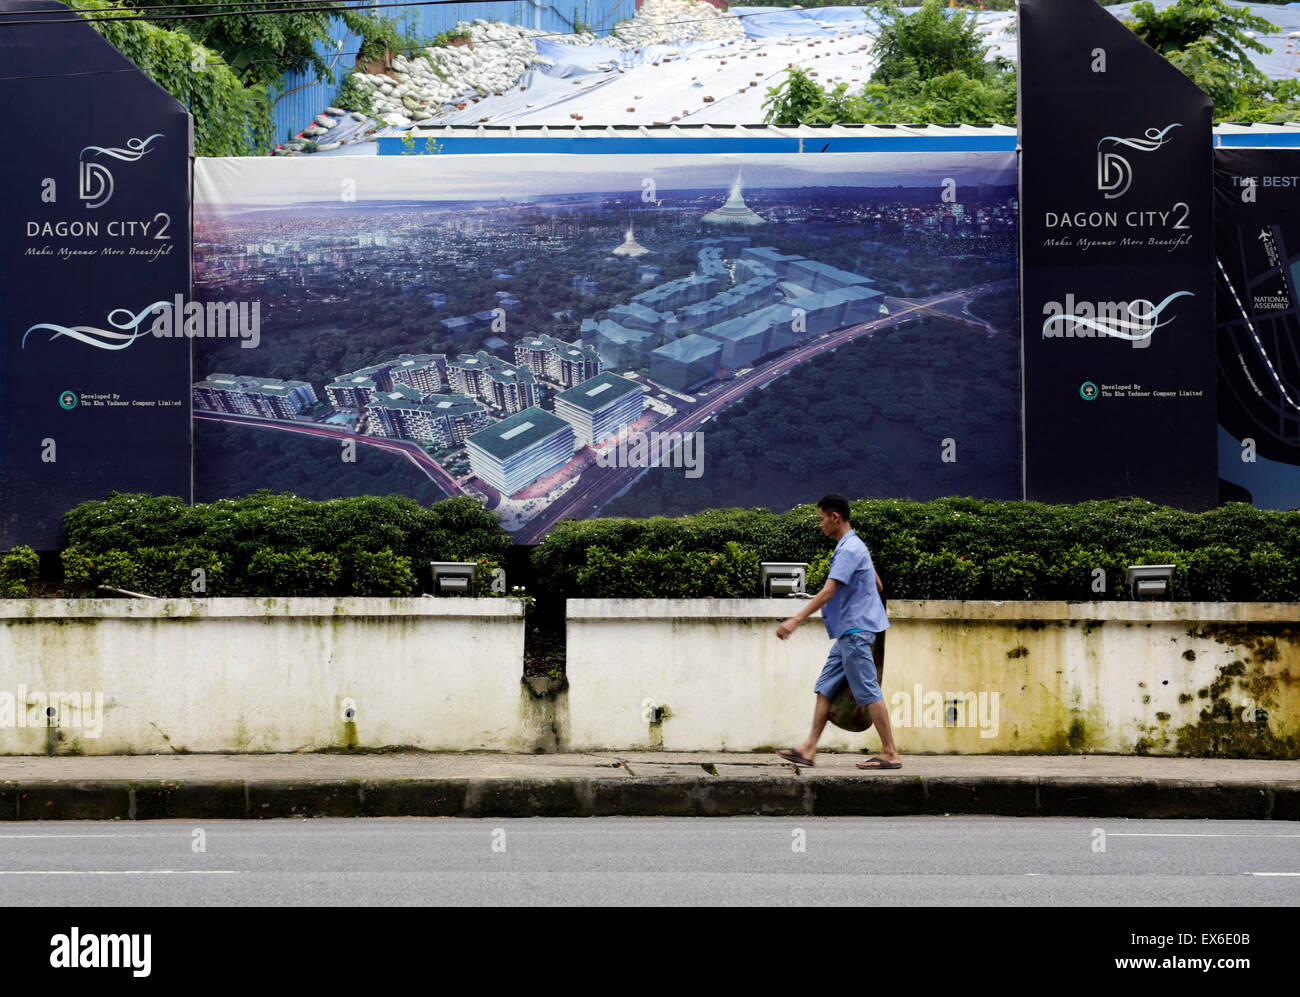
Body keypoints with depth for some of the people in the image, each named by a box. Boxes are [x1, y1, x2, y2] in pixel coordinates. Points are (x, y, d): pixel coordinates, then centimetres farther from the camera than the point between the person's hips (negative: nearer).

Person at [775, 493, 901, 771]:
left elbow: (828, 591, -23)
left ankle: (890, 753, -5)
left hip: (856, 631, -10)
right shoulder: (854, 545, 16)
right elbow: (877, 585, 25)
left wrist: (796, 620, -26)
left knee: (868, 691, -8)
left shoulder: (849, 549, -15)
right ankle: (809, 749, 7)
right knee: (826, 687, 7)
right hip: (848, 632, 10)